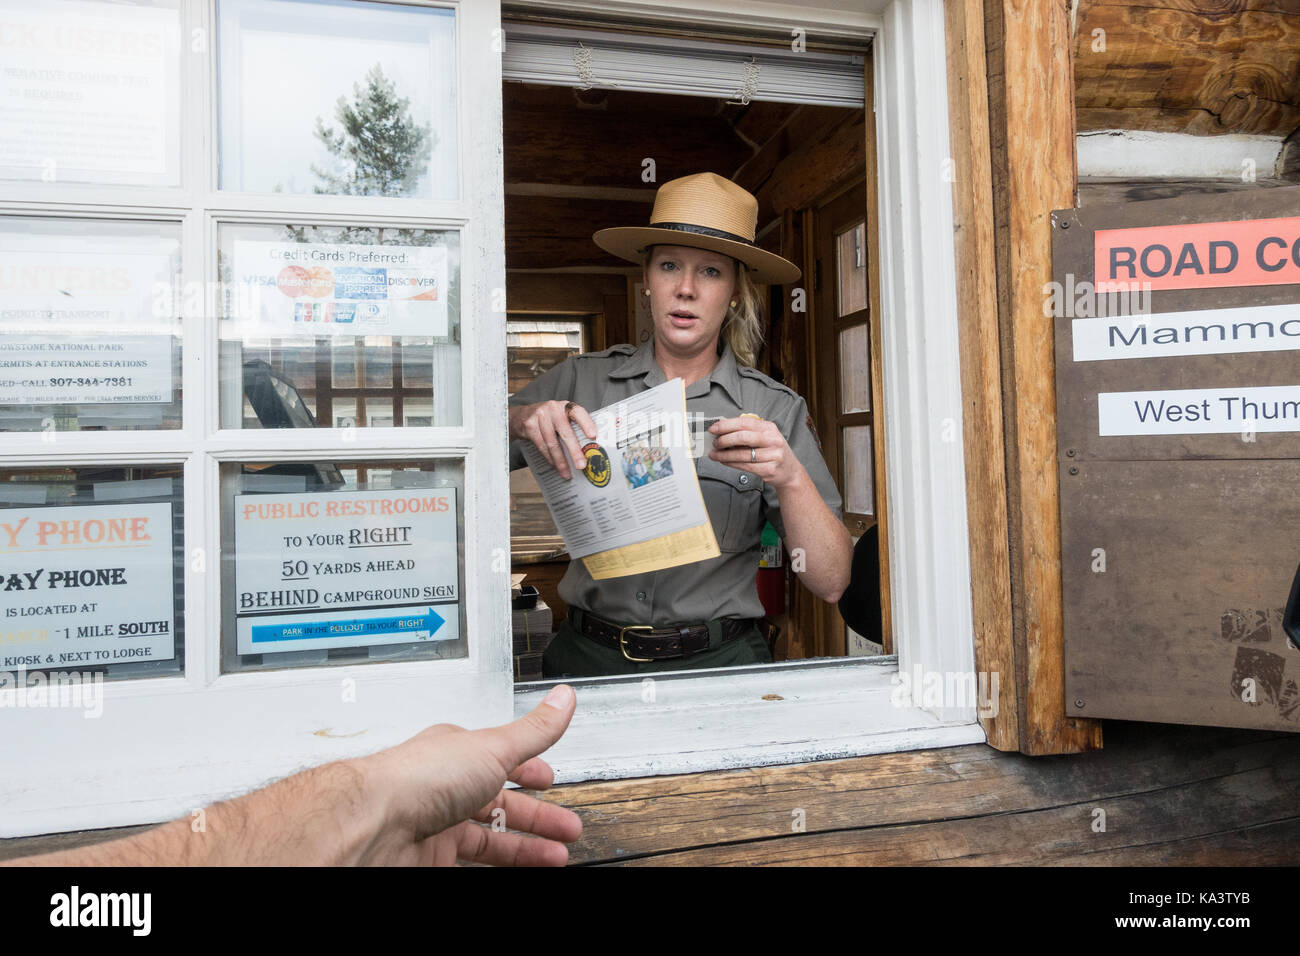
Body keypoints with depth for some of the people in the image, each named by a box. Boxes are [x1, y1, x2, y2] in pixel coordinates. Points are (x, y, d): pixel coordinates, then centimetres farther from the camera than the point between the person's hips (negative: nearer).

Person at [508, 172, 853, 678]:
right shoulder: (583, 380, 4)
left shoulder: (776, 411, 1)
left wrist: (790, 478, -18)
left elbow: (831, 583, -2)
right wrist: (520, 419, -15)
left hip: (717, 662, 0)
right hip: (589, 656, 1)